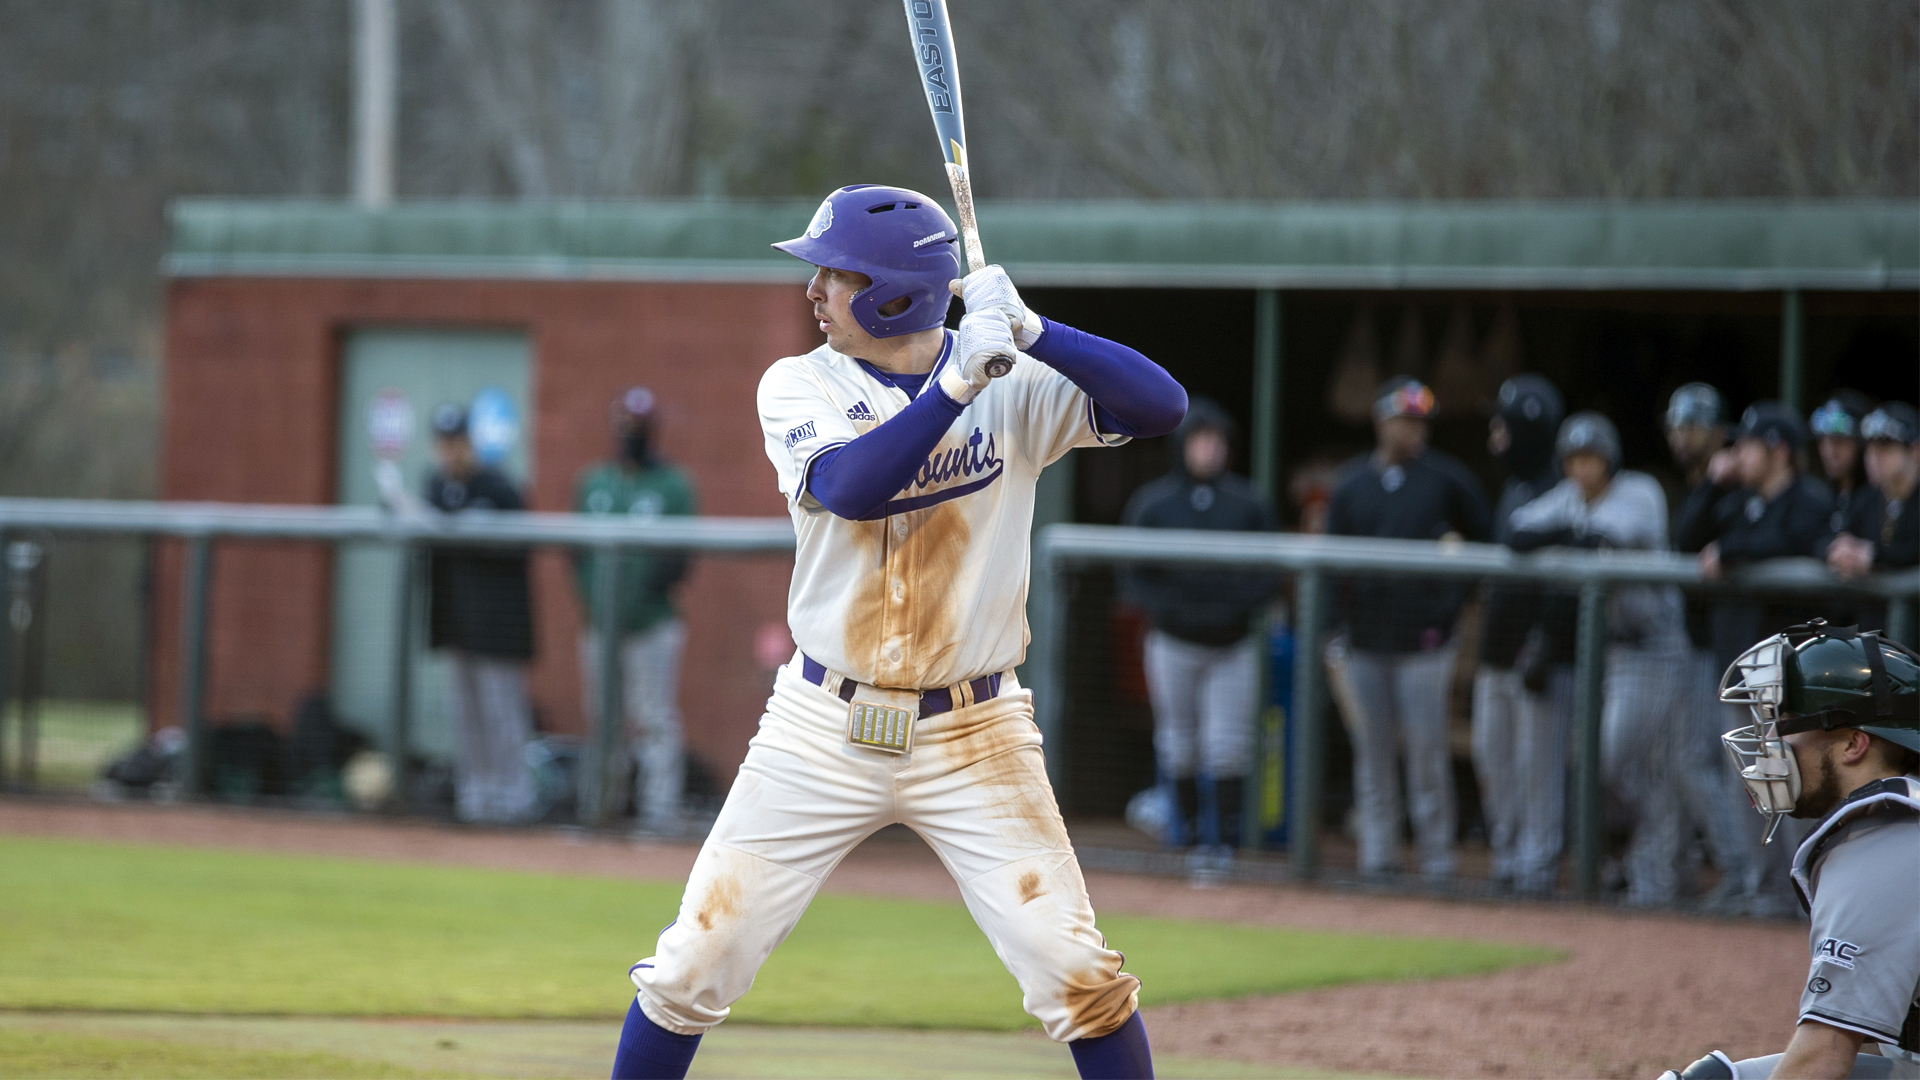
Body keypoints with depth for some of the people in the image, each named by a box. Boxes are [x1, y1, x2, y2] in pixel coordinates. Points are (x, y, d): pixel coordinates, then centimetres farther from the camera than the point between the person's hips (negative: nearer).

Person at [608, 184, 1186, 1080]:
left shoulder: (1017, 386, -4)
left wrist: (1028, 331, -27)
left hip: (972, 737, -1)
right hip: (826, 729, 1)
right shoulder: (798, 386, -2)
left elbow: (1162, 406, -17)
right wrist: (959, 378, -29)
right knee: (696, 963, 1)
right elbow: (852, 487, -21)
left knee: (1073, 971, -10)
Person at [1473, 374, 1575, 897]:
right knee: (1491, 756, 10)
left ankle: (1537, 867, -2)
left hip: (1539, 654, -9)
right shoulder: (1512, 490, 17)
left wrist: (1542, 650, -24)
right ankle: (1507, 859, 18)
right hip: (1499, 655, 9)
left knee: (1537, 762, -6)